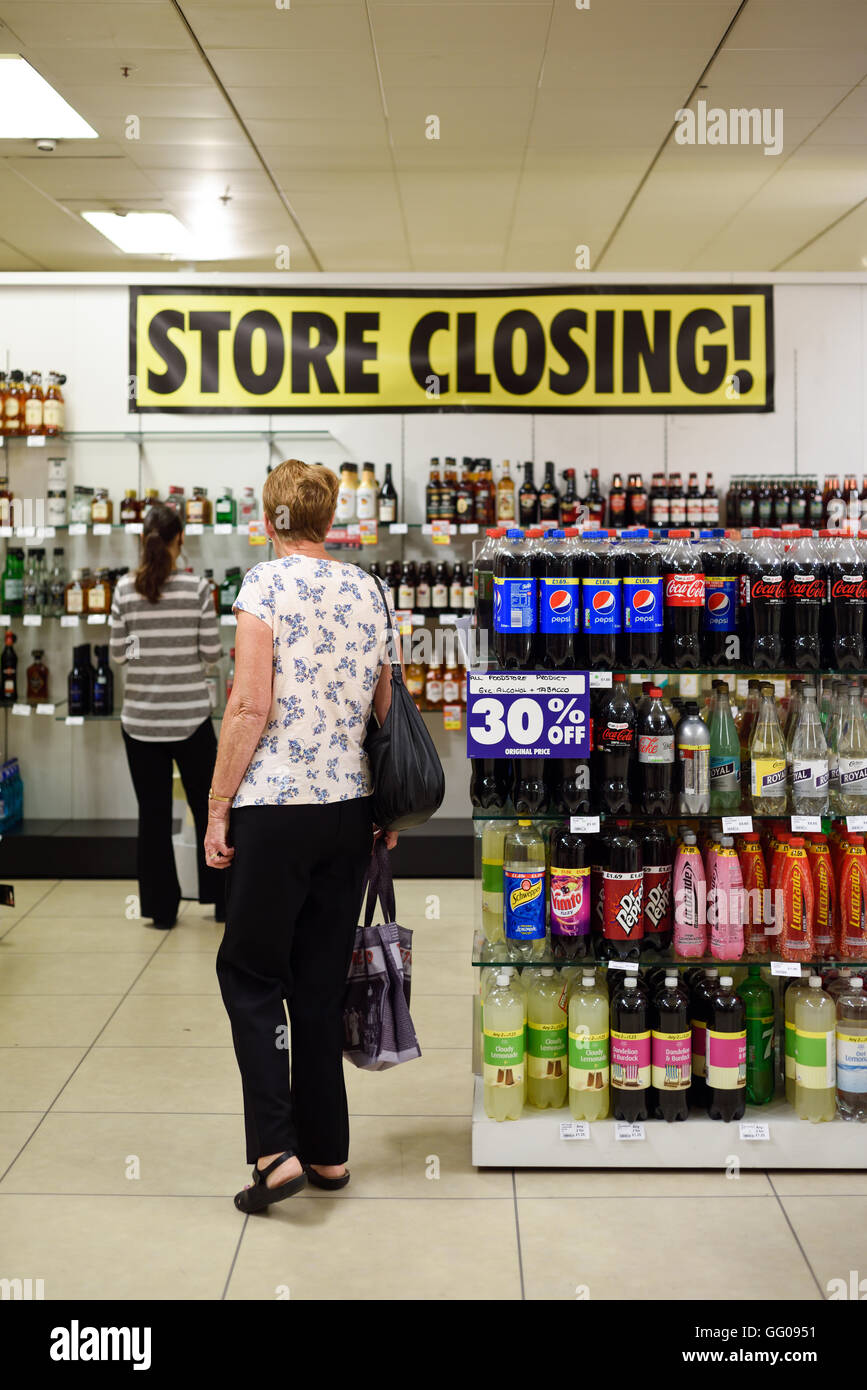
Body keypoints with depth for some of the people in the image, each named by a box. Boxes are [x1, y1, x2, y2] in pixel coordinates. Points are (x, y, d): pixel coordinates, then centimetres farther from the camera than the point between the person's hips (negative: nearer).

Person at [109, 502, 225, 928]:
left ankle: (161, 908, 14)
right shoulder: (197, 588, -10)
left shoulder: (125, 589, -5)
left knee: (153, 814, 9)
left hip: (141, 718, 2)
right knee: (208, 808, 12)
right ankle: (223, 901, 19)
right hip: (189, 717, -1)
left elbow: (118, 654, -1)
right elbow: (212, 651, -6)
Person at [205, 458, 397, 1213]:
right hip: (350, 805, 6)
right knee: (322, 980, 14)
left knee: (250, 973, 7)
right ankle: (328, 1151, 21)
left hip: (277, 808, -5)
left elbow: (251, 707, -15)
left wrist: (218, 806, -7)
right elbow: (385, 706, 11)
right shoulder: (368, 589, 9)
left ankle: (277, 1150, 1)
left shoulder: (265, 584, -8)